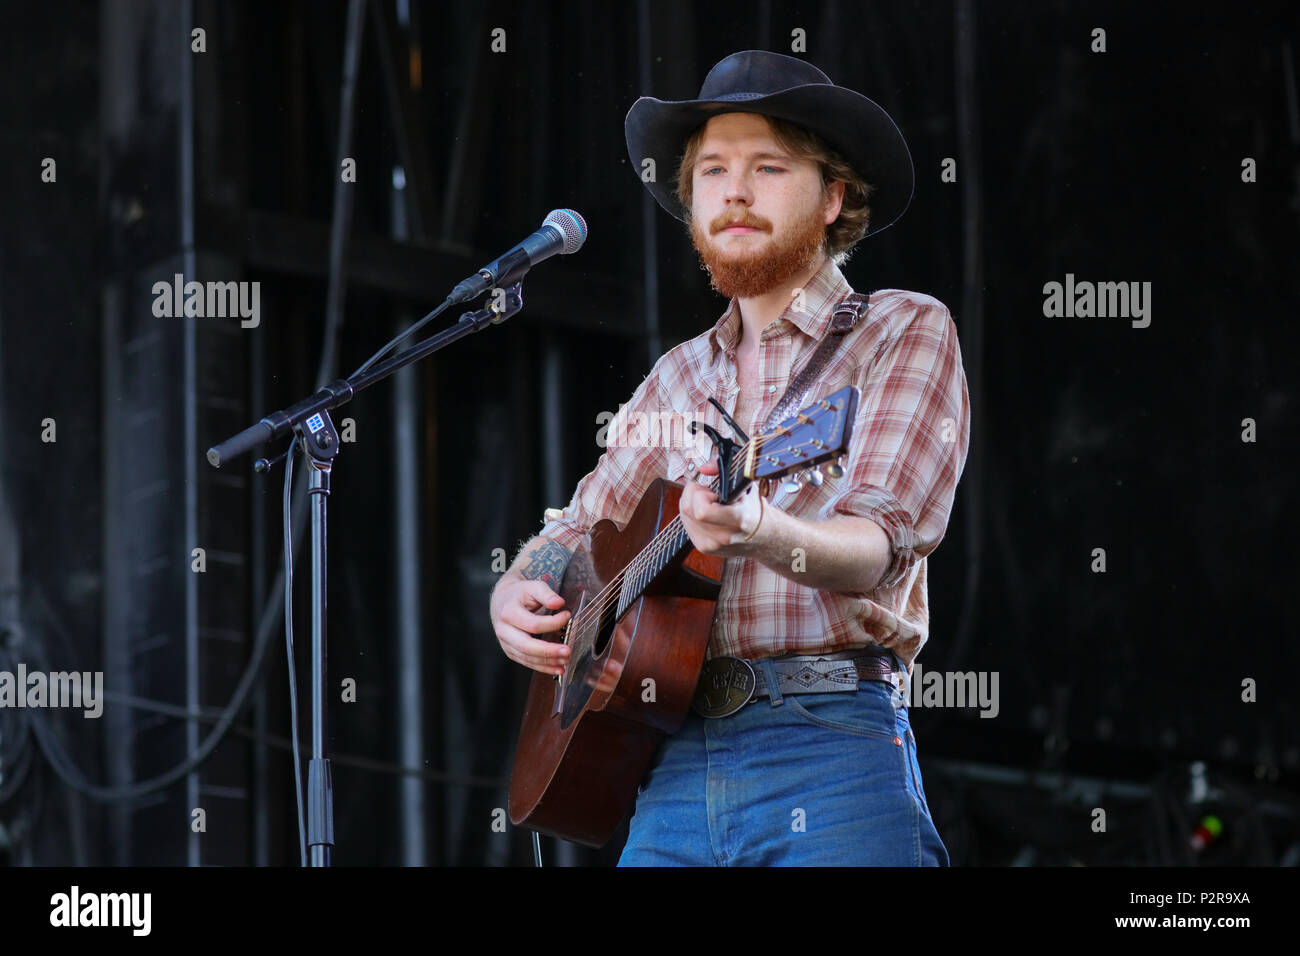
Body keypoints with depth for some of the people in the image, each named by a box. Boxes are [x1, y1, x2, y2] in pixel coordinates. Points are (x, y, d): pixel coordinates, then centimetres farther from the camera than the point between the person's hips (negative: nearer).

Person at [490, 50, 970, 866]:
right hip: (671, 760, 5)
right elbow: (567, 540, 28)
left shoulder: (906, 332, 5)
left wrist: (767, 536, -31)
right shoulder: (680, 379, 21)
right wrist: (515, 599, 4)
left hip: (829, 745, -4)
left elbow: (879, 548, -10)